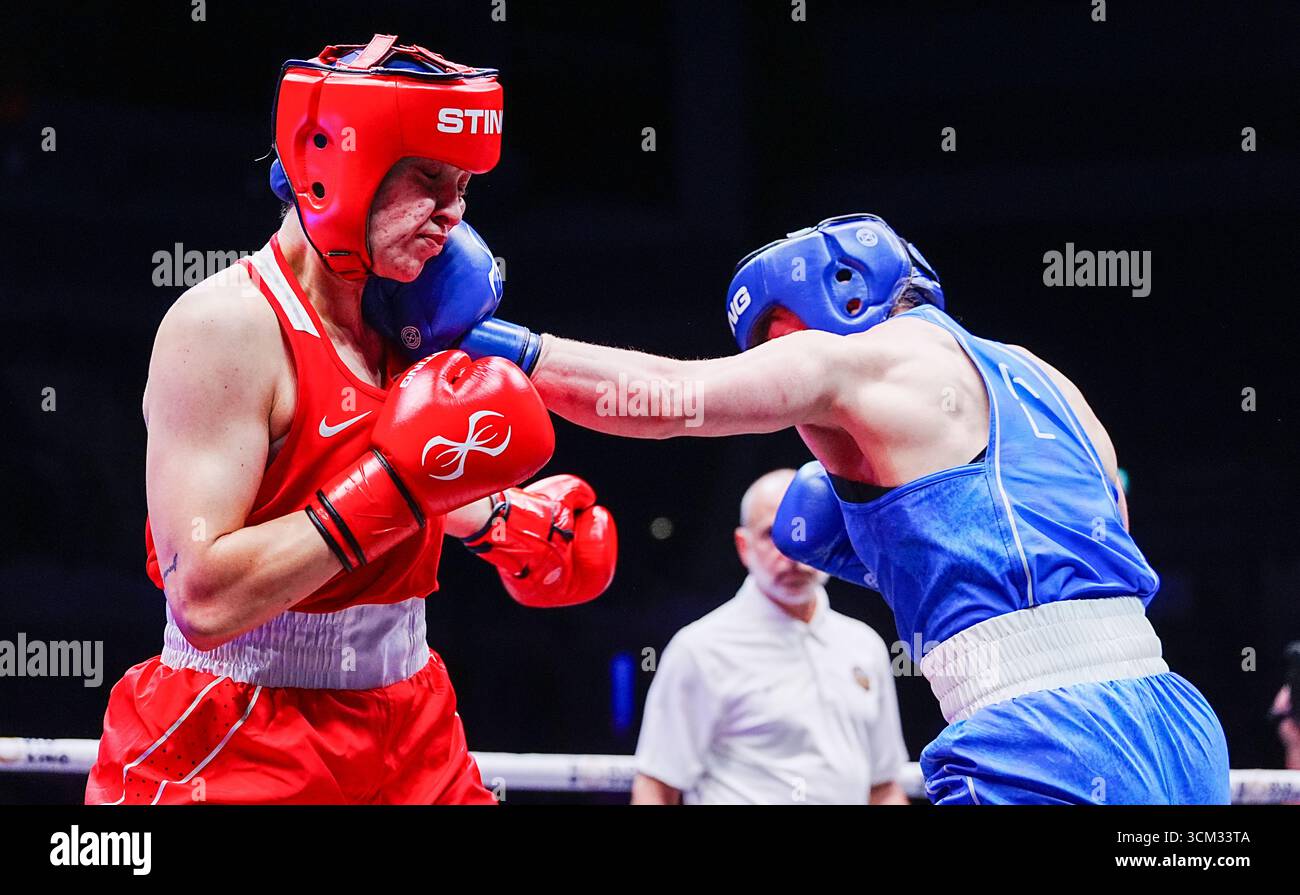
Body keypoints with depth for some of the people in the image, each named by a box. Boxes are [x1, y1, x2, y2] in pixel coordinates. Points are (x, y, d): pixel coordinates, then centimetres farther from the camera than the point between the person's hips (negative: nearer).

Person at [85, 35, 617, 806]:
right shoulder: (225, 325, -17)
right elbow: (204, 599, -25)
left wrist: (498, 520, 15)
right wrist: (395, 483, -25)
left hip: (406, 733, 8)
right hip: (239, 754, -8)